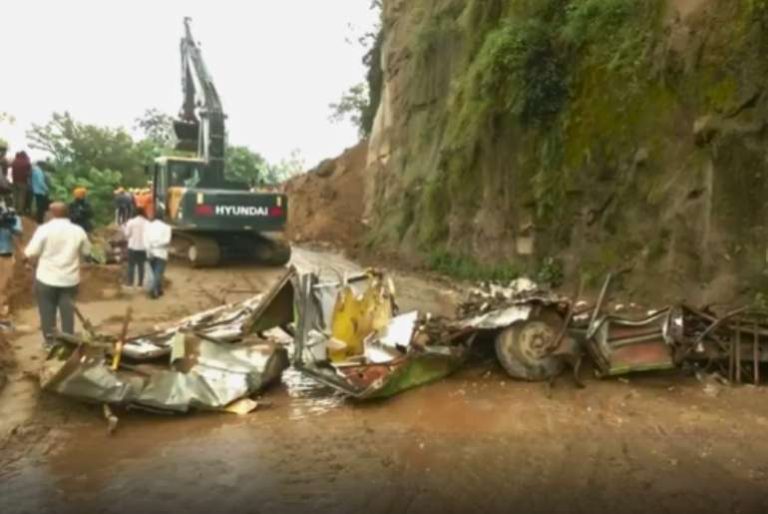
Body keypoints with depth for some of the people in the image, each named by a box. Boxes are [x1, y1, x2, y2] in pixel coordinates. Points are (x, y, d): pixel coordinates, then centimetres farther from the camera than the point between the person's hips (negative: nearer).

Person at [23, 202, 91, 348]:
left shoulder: (44, 229, -12)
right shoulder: (78, 230, 0)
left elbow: (31, 252, -12)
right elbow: (86, 251, 9)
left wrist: (26, 257, 9)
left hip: (47, 279, -3)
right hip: (70, 279, 3)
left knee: (47, 311, 9)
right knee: (68, 311, 10)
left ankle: (50, 342, 14)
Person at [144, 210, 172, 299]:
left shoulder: (148, 226, 6)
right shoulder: (166, 227, -2)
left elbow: (145, 240, -8)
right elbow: (166, 241, -14)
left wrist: (150, 250, -14)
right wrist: (156, 245, -3)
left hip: (150, 254, 4)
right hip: (161, 253, -4)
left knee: (156, 273, 18)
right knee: (159, 273, -3)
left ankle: (159, 290, 25)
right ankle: (153, 291, -18)